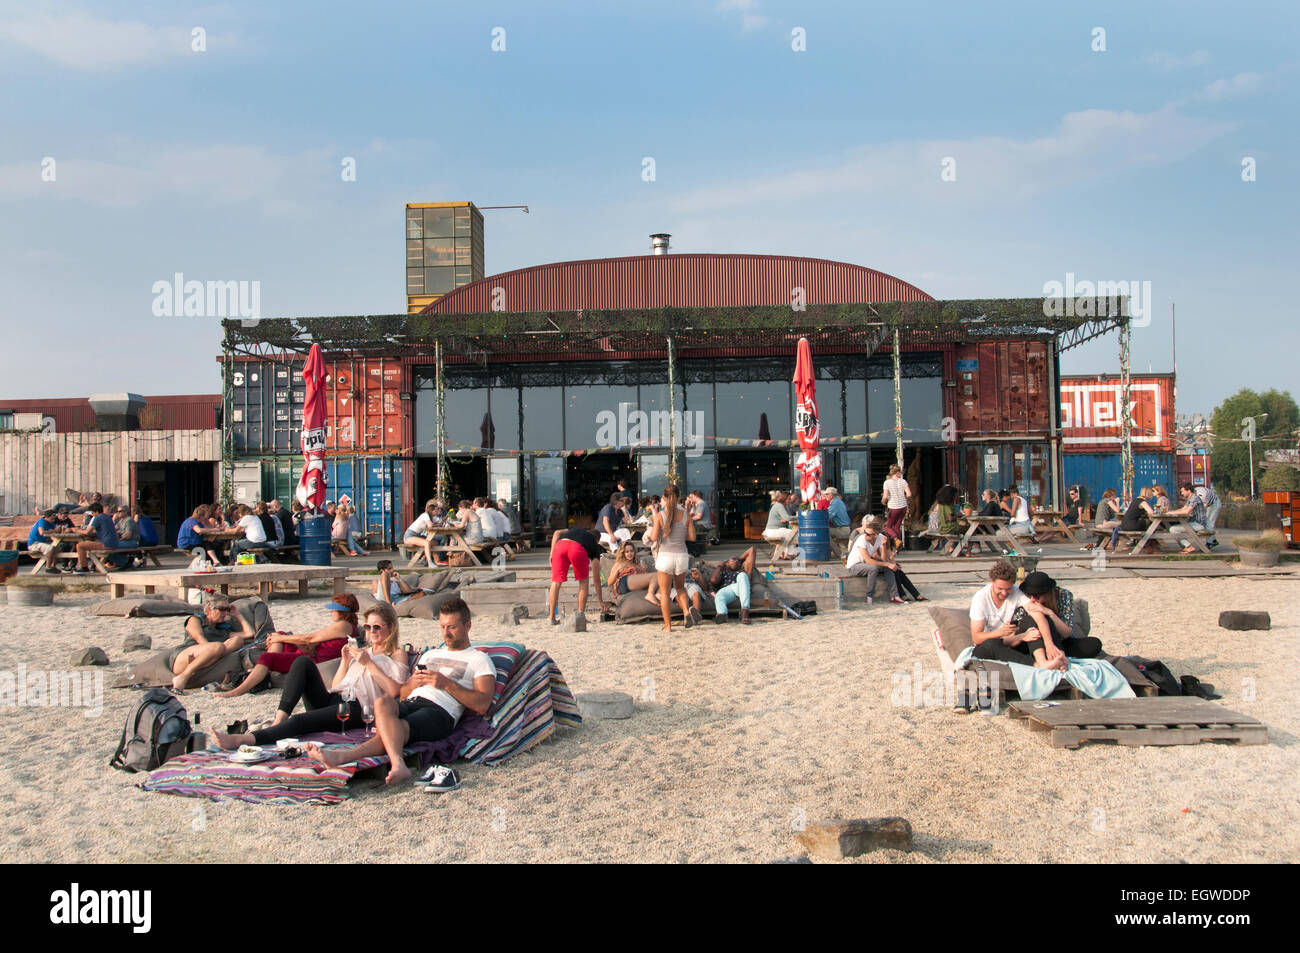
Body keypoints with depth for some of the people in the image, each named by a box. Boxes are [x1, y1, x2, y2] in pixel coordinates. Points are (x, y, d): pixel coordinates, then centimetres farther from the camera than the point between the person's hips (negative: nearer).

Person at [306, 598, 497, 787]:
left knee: (399, 730, -36)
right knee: (382, 702, -32)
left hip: (441, 711, -5)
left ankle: (341, 756, -59)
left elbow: (482, 705, -1)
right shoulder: (430, 654, 36)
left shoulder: (479, 660, 16)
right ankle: (398, 765, -56)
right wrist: (412, 684, 5)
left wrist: (447, 684, -8)